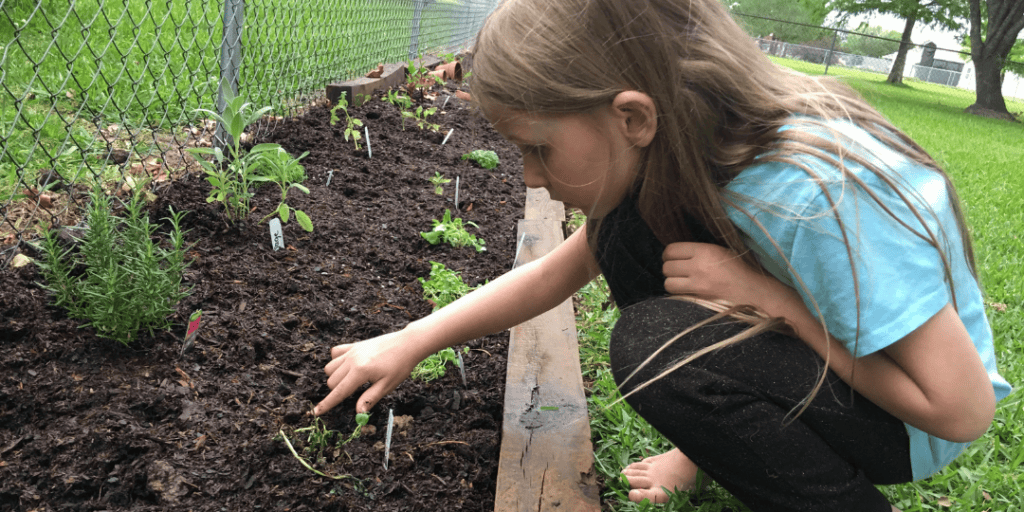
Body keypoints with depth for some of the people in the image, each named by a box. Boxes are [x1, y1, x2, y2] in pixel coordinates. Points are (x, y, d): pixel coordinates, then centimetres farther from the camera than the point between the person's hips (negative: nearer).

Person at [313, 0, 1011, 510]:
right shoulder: (659, 156, -12)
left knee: (657, 343, -30)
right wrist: (412, 341, -2)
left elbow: (964, 409, -27)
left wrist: (771, 295, -28)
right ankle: (727, 442, 5)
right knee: (630, 234, -12)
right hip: (802, 353, 6)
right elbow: (553, 274, 1)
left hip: (910, 423, -6)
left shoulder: (815, 193, -36)